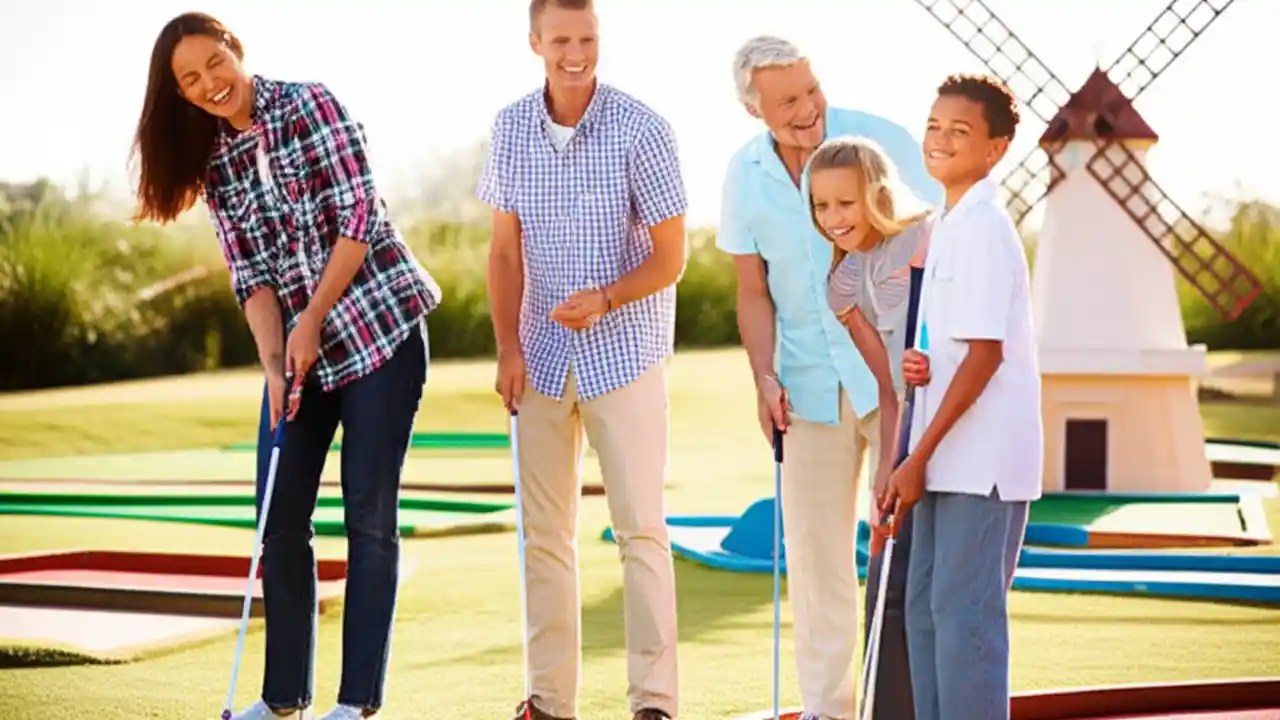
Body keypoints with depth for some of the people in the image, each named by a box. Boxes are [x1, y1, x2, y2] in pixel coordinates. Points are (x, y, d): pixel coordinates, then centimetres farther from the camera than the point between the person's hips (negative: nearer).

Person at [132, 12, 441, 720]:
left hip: (380, 329, -6)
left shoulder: (309, 105, -7)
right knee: (281, 520, 5)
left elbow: (357, 218, -13)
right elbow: (250, 276, 4)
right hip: (299, 349, 6)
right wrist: (273, 362, -10)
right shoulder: (215, 163, 8)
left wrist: (311, 323, -13)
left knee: (368, 516, -3)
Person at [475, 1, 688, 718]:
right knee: (545, 532, 8)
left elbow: (671, 256, -8)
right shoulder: (511, 127, 2)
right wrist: (509, 347, -2)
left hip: (624, 350, -4)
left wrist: (604, 299, -23)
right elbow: (506, 250, 7)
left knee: (641, 527, -5)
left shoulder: (641, 129, -10)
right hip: (543, 356, 4)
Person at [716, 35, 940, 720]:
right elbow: (754, 292, 9)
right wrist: (764, 377, -5)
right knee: (813, 552, 9)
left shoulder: (881, 141, -11)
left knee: (905, 543, -6)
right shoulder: (744, 176, 1)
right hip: (810, 384, 4)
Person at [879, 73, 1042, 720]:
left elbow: (985, 352, -19)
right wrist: (919, 366, 0)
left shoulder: (982, 229, -15)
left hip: (983, 458, -10)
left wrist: (918, 458, -18)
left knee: (964, 612, -7)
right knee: (926, 607, 13)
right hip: (949, 458, 10)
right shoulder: (950, 224, 14)